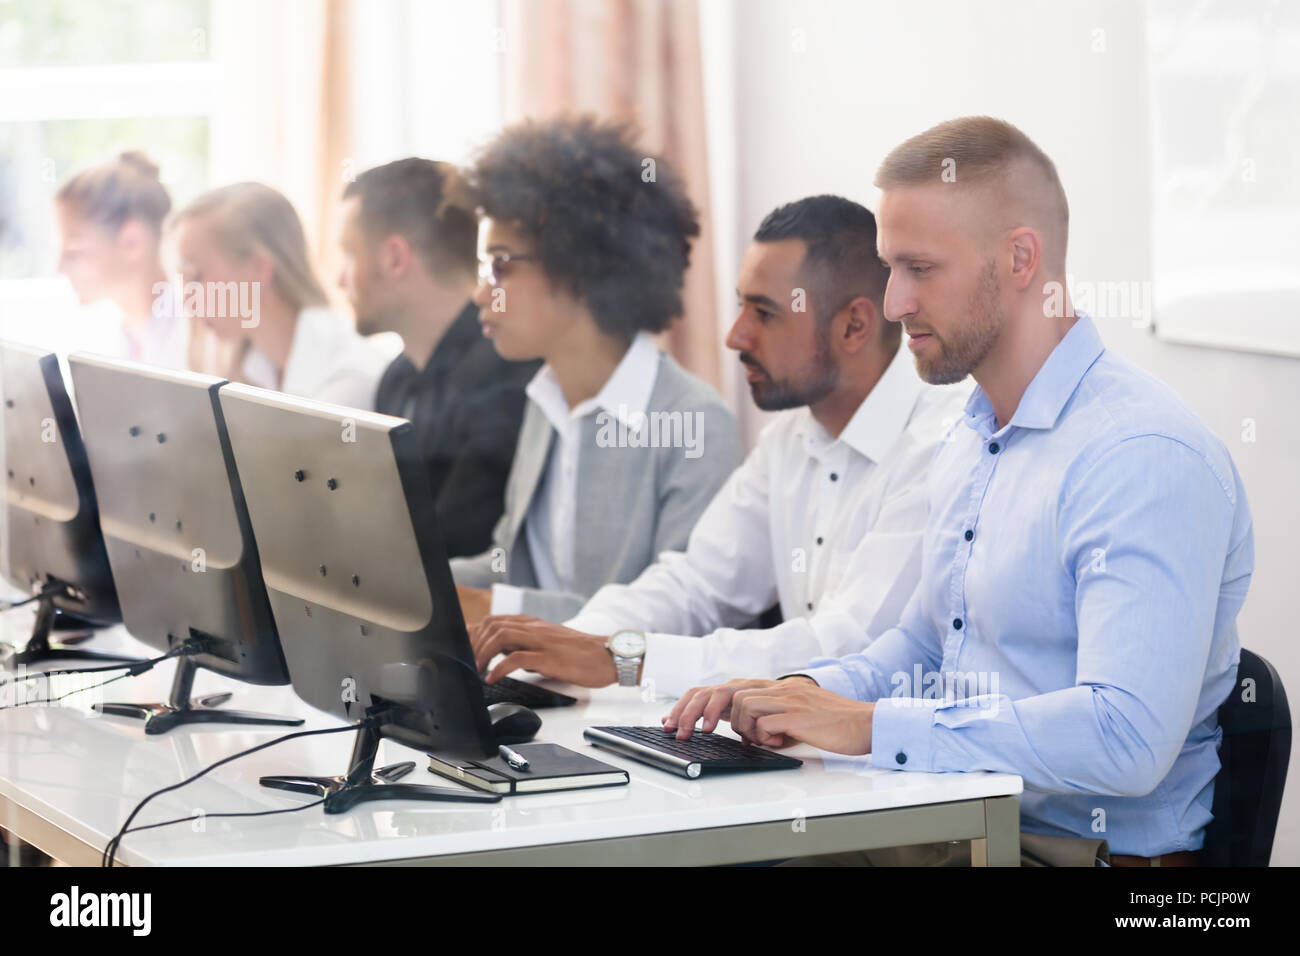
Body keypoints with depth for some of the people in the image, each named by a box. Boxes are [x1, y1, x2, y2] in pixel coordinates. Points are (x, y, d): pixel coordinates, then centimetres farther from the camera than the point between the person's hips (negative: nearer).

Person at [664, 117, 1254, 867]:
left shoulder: (1146, 458, -19)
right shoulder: (971, 444, 14)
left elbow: (1126, 737, -28)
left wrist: (870, 725, -24)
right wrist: (811, 692, 4)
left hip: (1089, 849, -9)